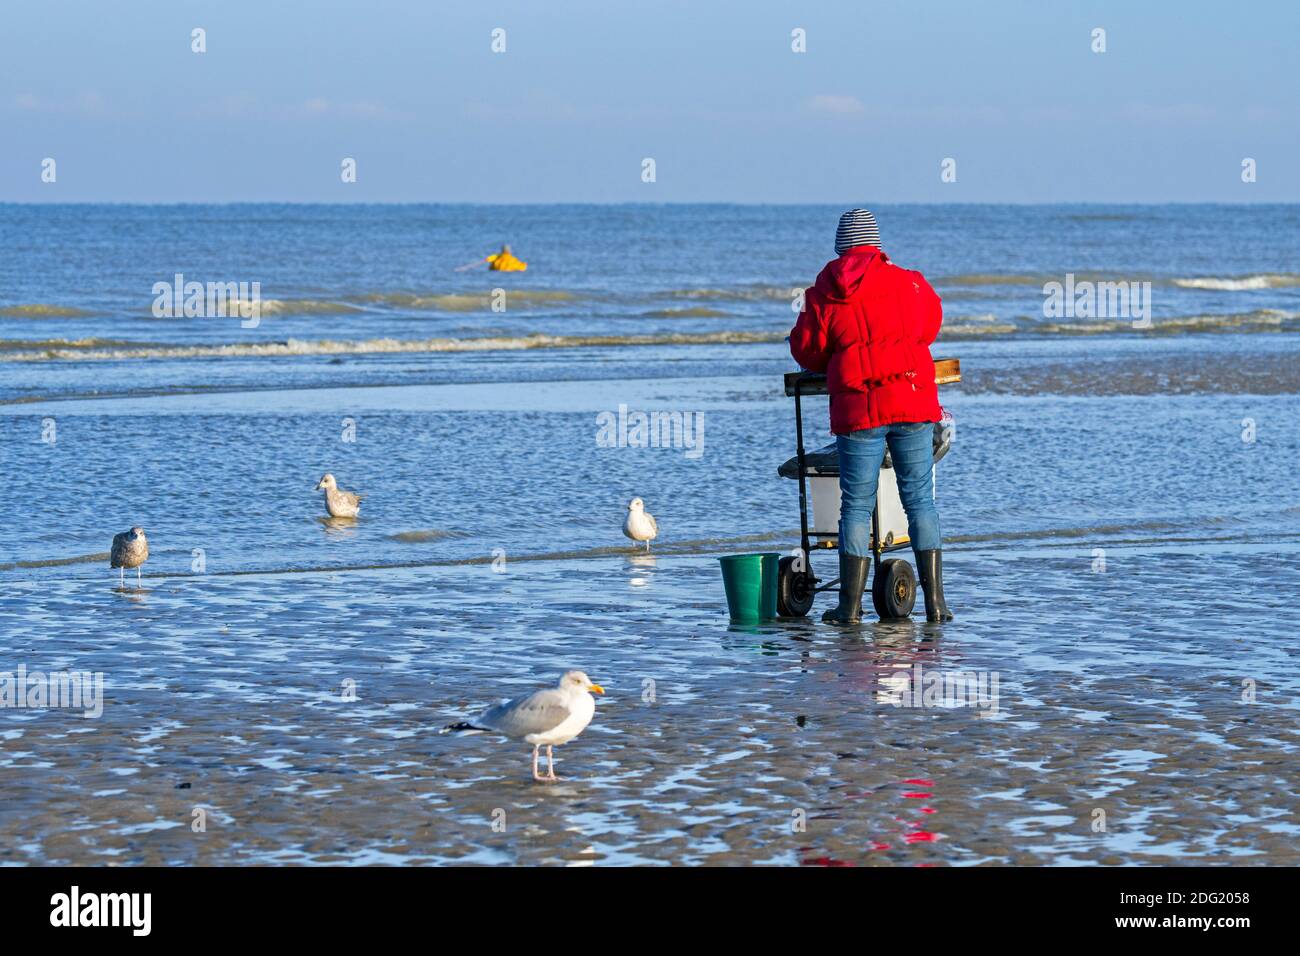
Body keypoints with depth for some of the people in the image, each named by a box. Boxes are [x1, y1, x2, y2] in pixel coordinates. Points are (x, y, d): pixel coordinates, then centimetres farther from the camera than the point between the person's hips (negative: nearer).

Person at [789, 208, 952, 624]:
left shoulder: (823, 294, 1)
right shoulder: (908, 283, 5)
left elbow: (806, 351, 8)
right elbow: (930, 323, 23)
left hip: (857, 409, -1)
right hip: (913, 402, 1)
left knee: (856, 504, 5)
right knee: (920, 499, 6)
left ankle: (850, 605, 3)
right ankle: (935, 600, 1)